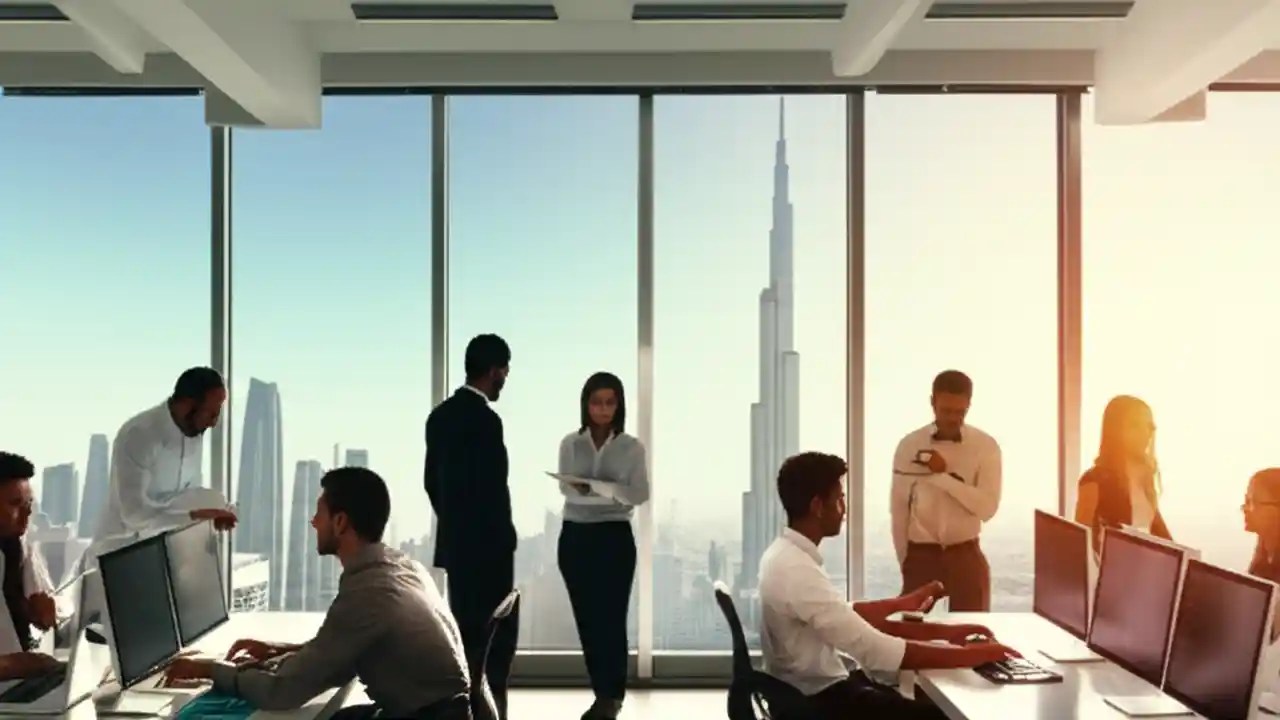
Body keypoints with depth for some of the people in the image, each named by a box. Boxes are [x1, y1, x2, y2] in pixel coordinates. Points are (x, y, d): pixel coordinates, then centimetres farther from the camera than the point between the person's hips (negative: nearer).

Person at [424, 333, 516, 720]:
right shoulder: (485, 419, -19)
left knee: (466, 630, 15)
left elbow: (432, 479, 13)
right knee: (497, 632, 0)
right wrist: (504, 540, -8)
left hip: (455, 542, 9)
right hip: (486, 544, -9)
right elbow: (492, 489, -20)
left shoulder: (441, 415, 8)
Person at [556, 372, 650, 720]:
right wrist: (580, 490, -23)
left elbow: (641, 493, -4)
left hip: (614, 536, -2)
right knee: (586, 617, 6)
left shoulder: (631, 447, 0)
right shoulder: (570, 443, 4)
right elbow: (564, 487, -1)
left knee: (611, 616, -4)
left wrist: (611, 489, -22)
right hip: (574, 535, 2)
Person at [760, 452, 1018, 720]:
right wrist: (972, 654, -20)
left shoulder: (787, 555, 4)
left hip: (814, 689, 9)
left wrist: (942, 631, 16)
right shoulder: (797, 571, -27)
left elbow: (849, 618, 10)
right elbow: (876, 652, -29)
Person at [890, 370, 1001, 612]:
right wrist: (904, 559, 4)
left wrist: (944, 475, -21)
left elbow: (987, 507, -14)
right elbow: (898, 508, 2)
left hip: (966, 556, 0)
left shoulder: (986, 446, -5)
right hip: (920, 555, 0)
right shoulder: (909, 445, -4)